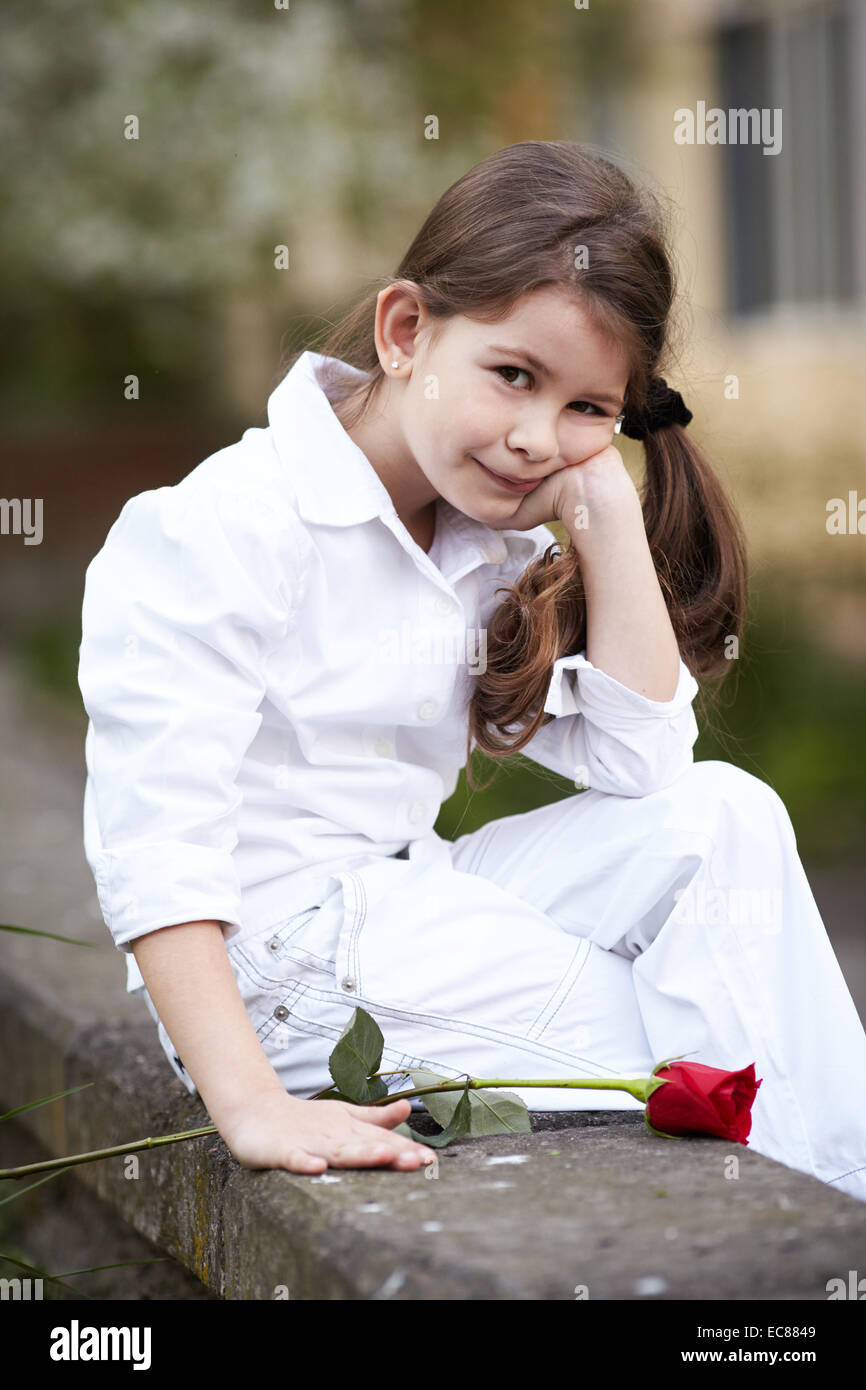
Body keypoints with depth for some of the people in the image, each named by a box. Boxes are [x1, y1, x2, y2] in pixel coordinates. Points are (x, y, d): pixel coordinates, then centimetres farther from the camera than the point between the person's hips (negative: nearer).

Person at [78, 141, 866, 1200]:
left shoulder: (491, 548, 7)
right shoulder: (225, 529, -18)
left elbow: (641, 766, -1)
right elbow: (154, 837, -25)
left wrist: (608, 506, -6)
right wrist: (248, 1103, -35)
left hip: (404, 902, 8)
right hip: (278, 964, -8)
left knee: (725, 814, -6)